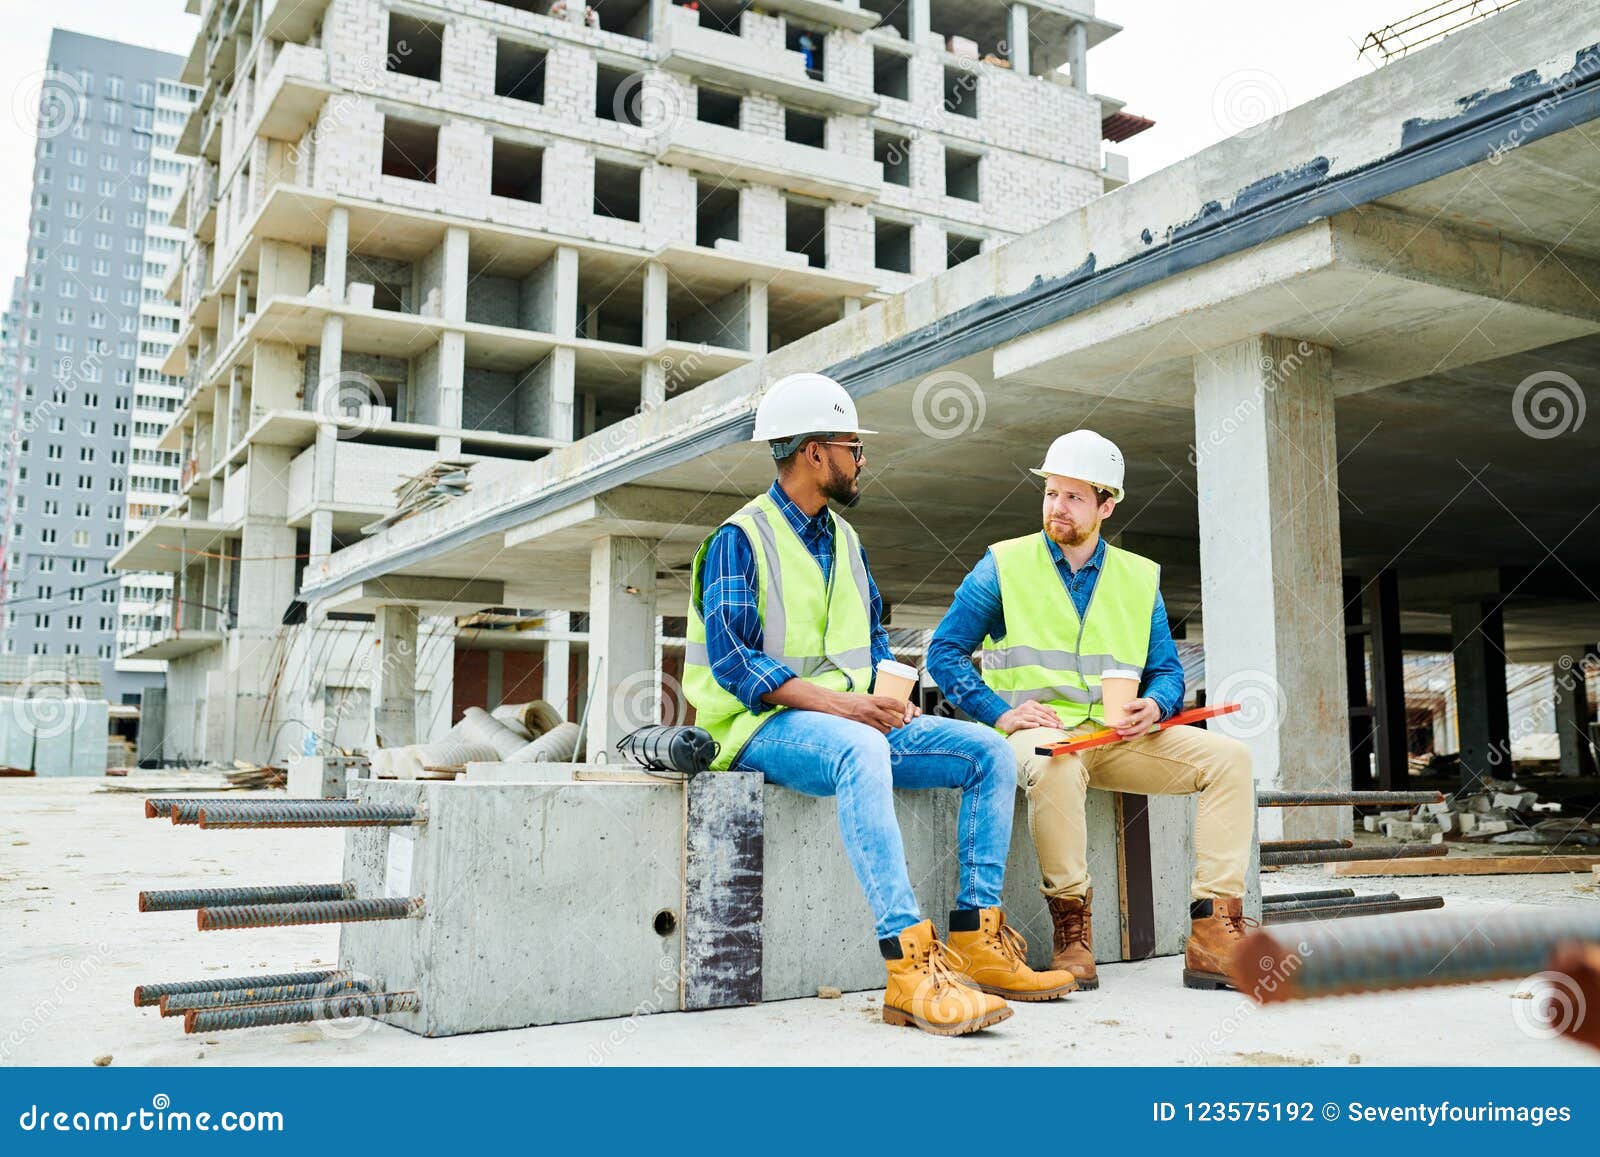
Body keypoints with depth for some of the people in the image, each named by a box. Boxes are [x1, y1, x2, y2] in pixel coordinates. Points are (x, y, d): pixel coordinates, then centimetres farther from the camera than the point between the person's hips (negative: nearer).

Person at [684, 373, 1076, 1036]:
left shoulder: (844, 538, 19)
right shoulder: (740, 539, -6)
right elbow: (731, 659, -16)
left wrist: (889, 696, -1)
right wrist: (834, 702, -25)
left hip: (855, 721, 8)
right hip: (766, 725, -8)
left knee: (989, 751, -8)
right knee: (862, 751, -40)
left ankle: (977, 939, -11)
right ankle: (909, 965, -42)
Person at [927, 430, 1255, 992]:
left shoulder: (1140, 578, 16)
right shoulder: (1003, 567, 5)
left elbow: (1167, 669, 17)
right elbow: (945, 650, 2)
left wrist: (1155, 706, -8)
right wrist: (1000, 712, -13)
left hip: (1119, 736, 4)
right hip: (1040, 730, -4)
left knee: (1229, 756, -15)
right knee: (1055, 765, -40)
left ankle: (1213, 934, -19)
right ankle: (1071, 933, -24)